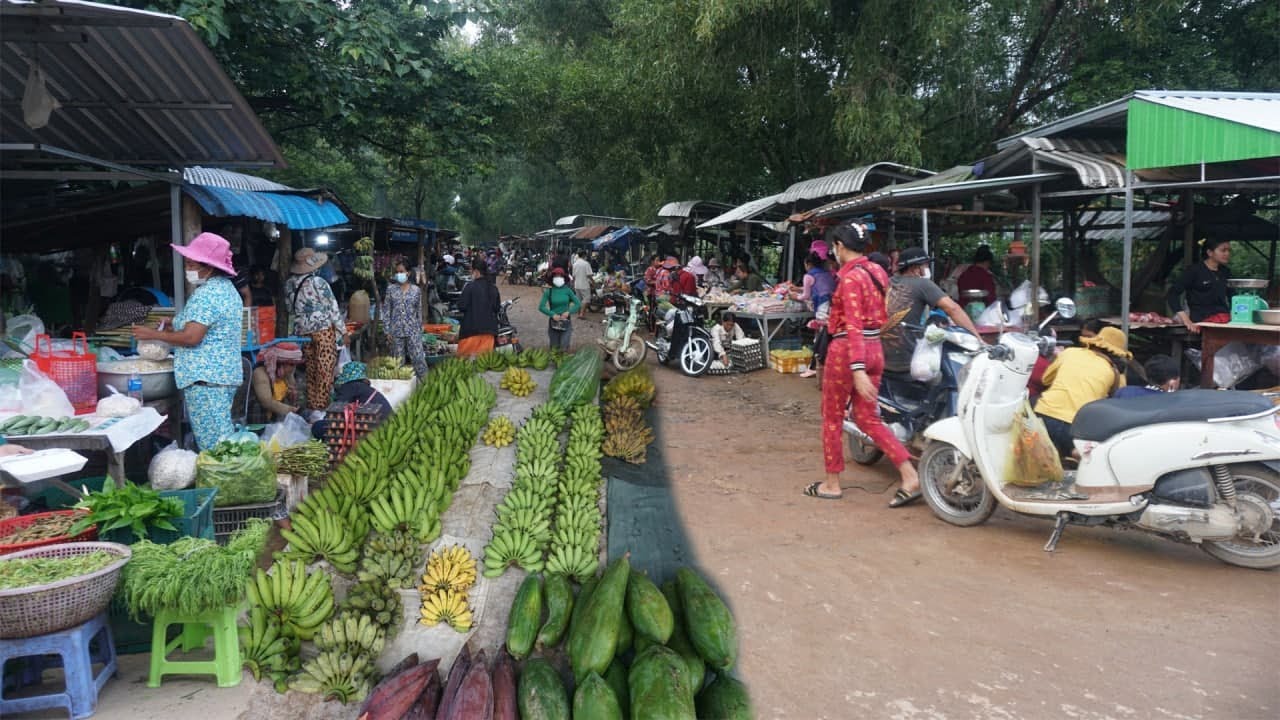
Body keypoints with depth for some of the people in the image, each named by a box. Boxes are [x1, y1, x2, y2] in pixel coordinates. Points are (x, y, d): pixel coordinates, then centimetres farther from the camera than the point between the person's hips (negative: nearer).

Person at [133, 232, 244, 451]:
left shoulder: (206, 294, -16)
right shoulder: (226, 287, 15)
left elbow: (191, 337, -21)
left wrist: (154, 334, -9)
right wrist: (170, 333, 16)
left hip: (205, 378, -10)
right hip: (226, 374, 10)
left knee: (212, 444, -6)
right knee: (224, 441, 13)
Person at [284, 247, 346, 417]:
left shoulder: (289, 284, 5)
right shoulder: (318, 282, -12)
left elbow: (290, 308, 13)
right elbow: (332, 307, -8)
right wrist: (342, 330, -1)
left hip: (302, 331, 6)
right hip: (324, 329, -6)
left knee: (311, 370, 12)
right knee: (325, 370, -2)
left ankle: (311, 406, 15)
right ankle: (320, 407, -5)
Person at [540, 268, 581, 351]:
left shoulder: (567, 290, -2)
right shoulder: (548, 291, -4)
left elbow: (578, 304, -2)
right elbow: (541, 307, -8)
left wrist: (568, 312, -16)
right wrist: (552, 314, -20)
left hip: (566, 322, -1)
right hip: (553, 322, 1)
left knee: (564, 348, -10)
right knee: (554, 348, 9)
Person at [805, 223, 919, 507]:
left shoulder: (850, 276, -16)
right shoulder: (876, 271, 9)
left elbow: (853, 327, -23)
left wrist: (857, 370, -27)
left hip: (847, 350, -8)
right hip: (874, 349, 8)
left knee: (832, 418, 8)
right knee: (868, 419, 12)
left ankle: (832, 484, 18)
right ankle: (910, 477, 3)